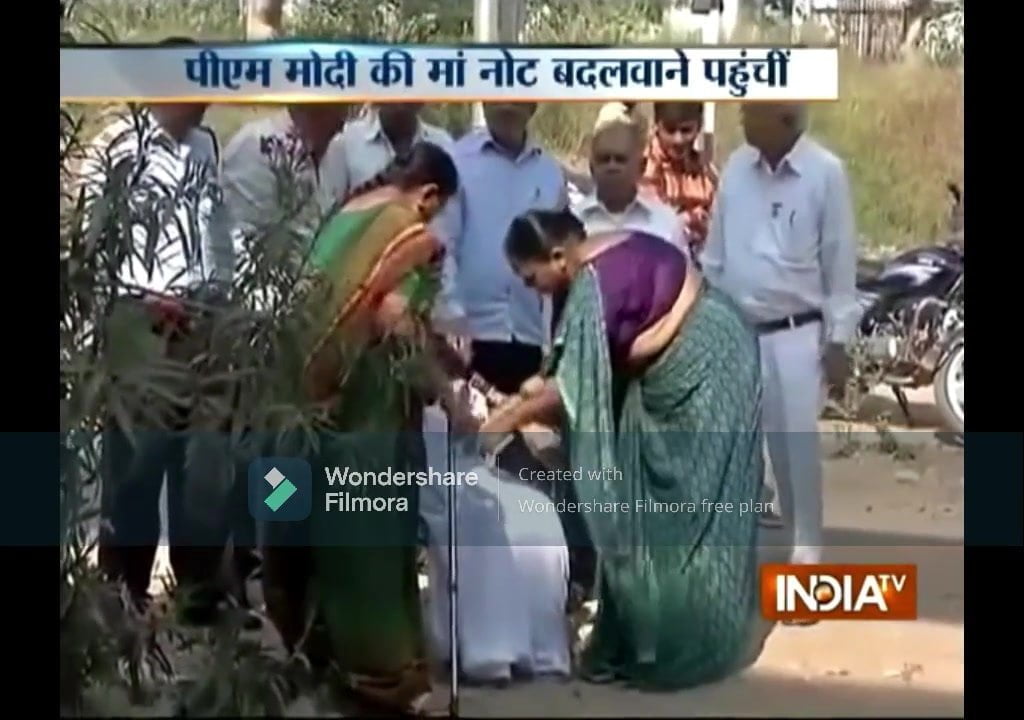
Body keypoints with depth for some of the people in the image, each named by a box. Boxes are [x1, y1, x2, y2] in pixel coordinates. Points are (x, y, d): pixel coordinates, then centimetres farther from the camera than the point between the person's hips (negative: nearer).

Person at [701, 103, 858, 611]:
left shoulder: (825, 173, -9)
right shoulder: (736, 167, 3)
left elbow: (840, 261, -5)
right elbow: (716, 252, 10)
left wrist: (838, 340, -5)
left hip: (796, 335, -4)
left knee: (797, 447, -2)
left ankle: (806, 560, 10)